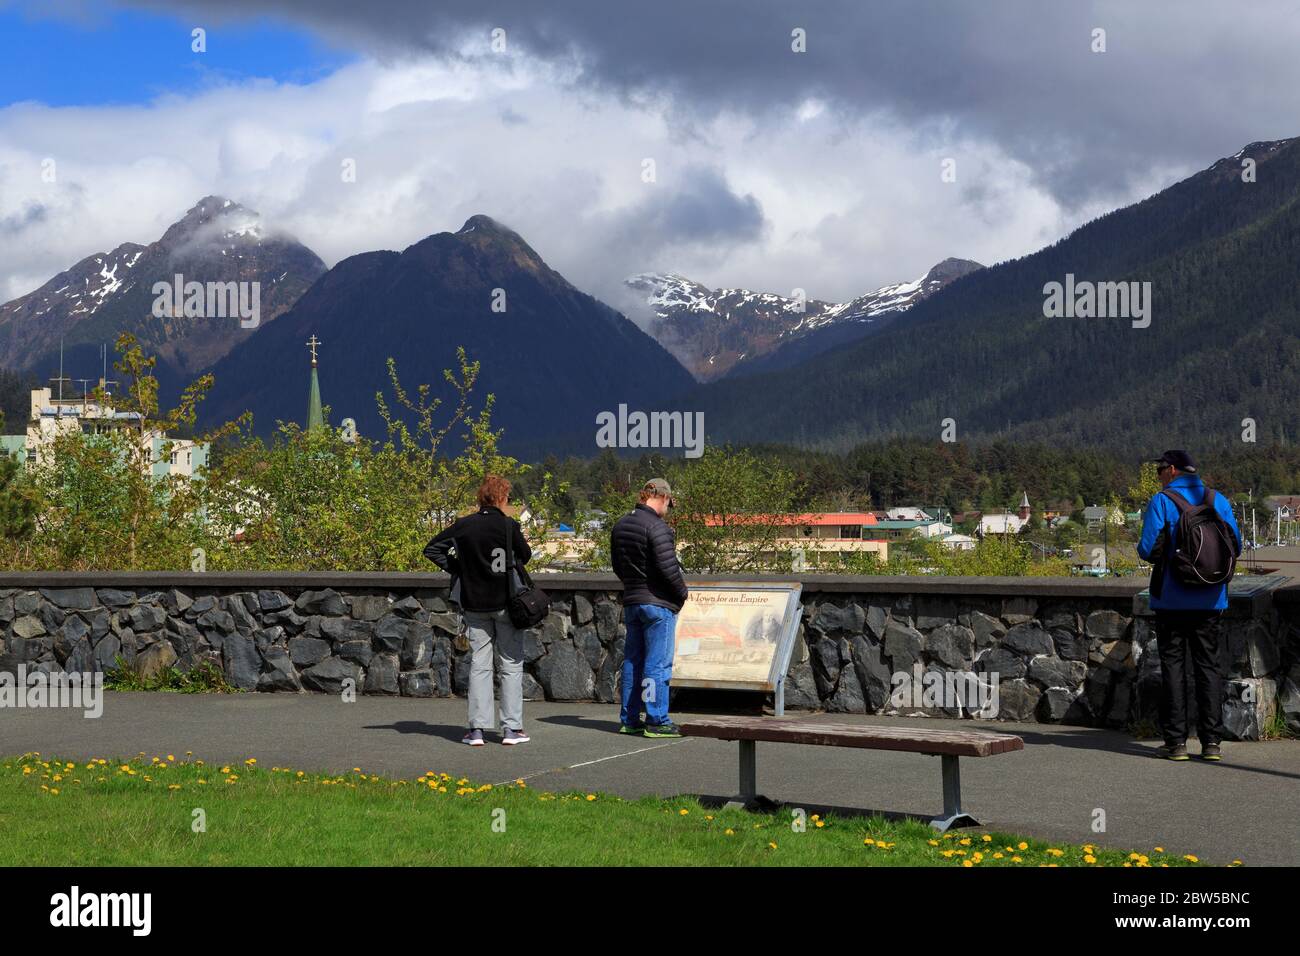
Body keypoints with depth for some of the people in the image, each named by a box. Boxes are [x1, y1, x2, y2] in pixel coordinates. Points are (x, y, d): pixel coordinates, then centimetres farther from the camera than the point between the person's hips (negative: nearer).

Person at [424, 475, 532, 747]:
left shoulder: (464, 526, -2)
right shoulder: (509, 526, -11)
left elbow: (431, 549, 0)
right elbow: (525, 556, -2)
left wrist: (456, 569, 4)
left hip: (475, 604, 3)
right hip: (506, 602, -3)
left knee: (479, 665, 8)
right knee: (512, 665, 6)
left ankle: (477, 728, 5)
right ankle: (512, 728, 4)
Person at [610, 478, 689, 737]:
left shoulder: (620, 525, 10)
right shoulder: (656, 527, -17)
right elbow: (668, 567, -20)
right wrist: (682, 592, -5)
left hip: (631, 601, 8)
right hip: (658, 603, -8)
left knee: (632, 661, 12)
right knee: (658, 664, -3)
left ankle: (629, 719, 16)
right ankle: (657, 721, -2)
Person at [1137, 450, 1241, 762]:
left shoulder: (1161, 502, -8)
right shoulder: (1218, 501, 4)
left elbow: (1148, 549, -13)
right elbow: (1236, 545, 4)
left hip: (1172, 599, -3)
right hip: (1210, 599, 3)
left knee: (1173, 666, 3)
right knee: (1209, 666, 8)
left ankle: (1176, 741, 1)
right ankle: (1211, 741, 4)